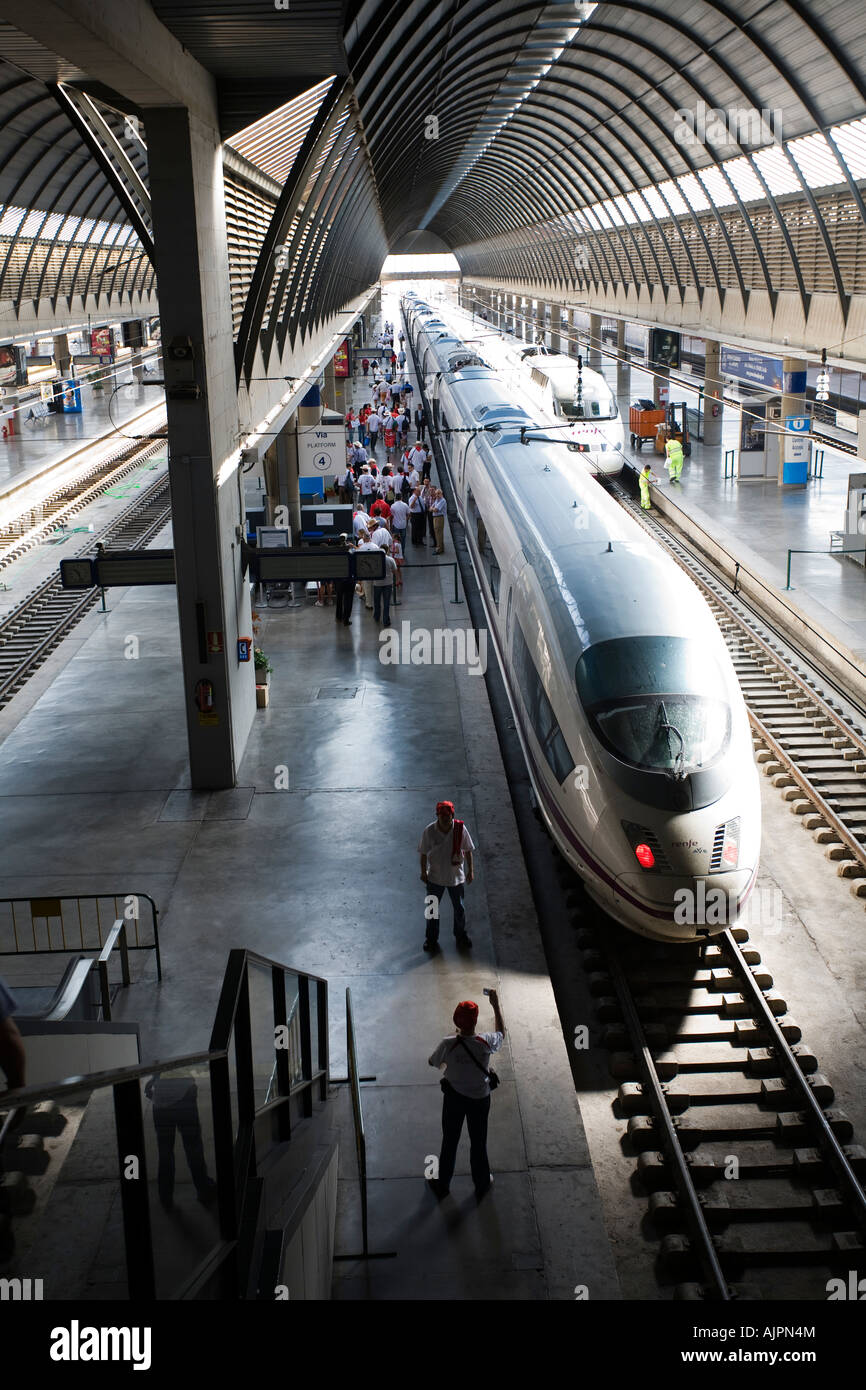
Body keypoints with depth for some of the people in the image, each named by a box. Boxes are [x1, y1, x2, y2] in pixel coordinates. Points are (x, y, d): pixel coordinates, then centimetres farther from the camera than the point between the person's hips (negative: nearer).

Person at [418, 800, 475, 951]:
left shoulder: (460, 829, -16)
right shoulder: (429, 831, -18)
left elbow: (467, 850, -3)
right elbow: (423, 853, -6)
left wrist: (470, 870, 0)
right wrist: (423, 872, -2)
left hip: (456, 876, 1)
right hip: (434, 877, -1)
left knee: (459, 908, 17)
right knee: (431, 909, 12)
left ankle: (461, 935, 40)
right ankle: (431, 938, 32)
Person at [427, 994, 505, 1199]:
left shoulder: (448, 1044, -27)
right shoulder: (485, 1043, -26)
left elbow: (433, 1062, -5)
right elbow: (501, 1034, -1)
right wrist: (496, 1006, 4)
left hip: (454, 1097, 0)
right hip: (480, 1099, 0)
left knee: (449, 1142, 20)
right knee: (478, 1142, 21)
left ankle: (442, 1185, 38)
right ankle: (482, 1185, 41)